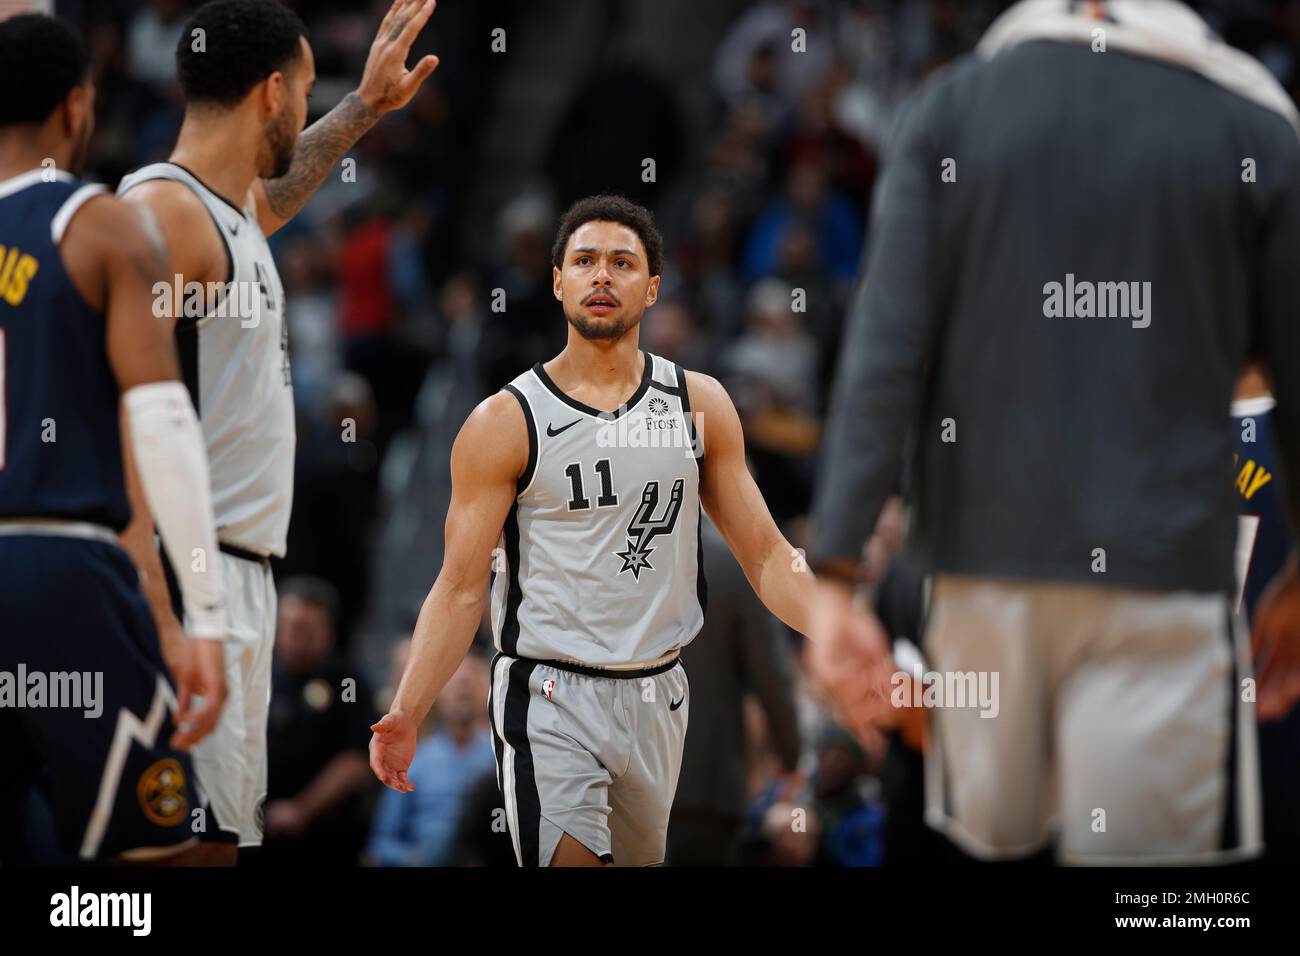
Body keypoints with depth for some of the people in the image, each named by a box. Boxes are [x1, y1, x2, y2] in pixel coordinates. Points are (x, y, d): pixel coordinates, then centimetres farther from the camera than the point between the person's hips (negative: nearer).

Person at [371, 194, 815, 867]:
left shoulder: (699, 405, 4)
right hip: (550, 700, -4)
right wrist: (406, 714, -19)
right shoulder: (504, 424, -6)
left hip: (659, 697, 4)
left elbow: (765, 555, 6)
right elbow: (460, 589, -7)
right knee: (568, 859, -17)